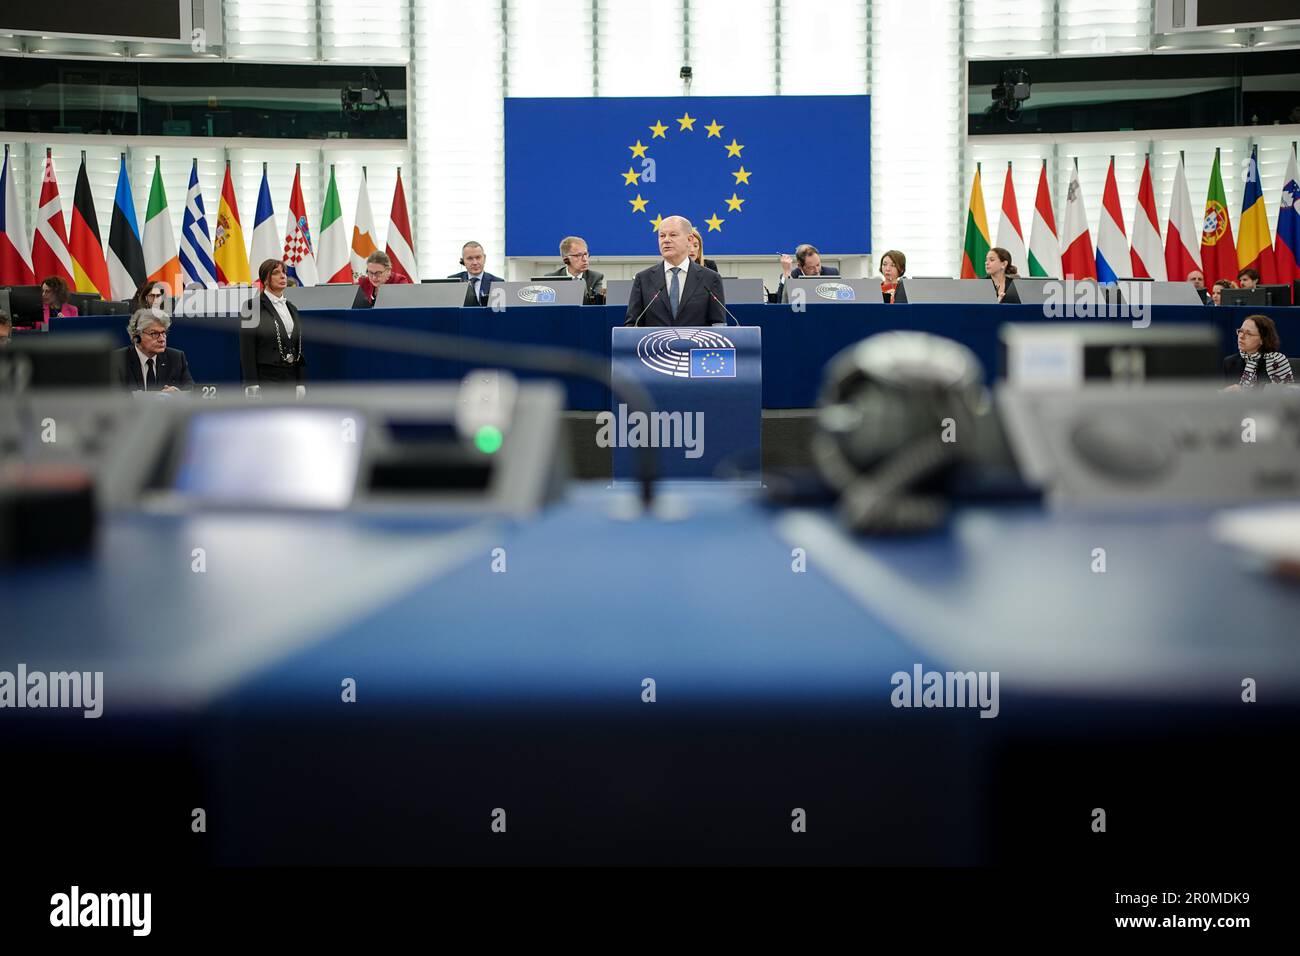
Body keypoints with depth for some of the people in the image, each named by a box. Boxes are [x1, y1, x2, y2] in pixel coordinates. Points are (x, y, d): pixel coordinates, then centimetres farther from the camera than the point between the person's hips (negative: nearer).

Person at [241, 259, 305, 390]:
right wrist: (252, 385, -15)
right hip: (265, 378, -6)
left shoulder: (292, 309, 15)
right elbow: (246, 350, -9)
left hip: (291, 377, 6)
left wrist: (301, 383, 10)